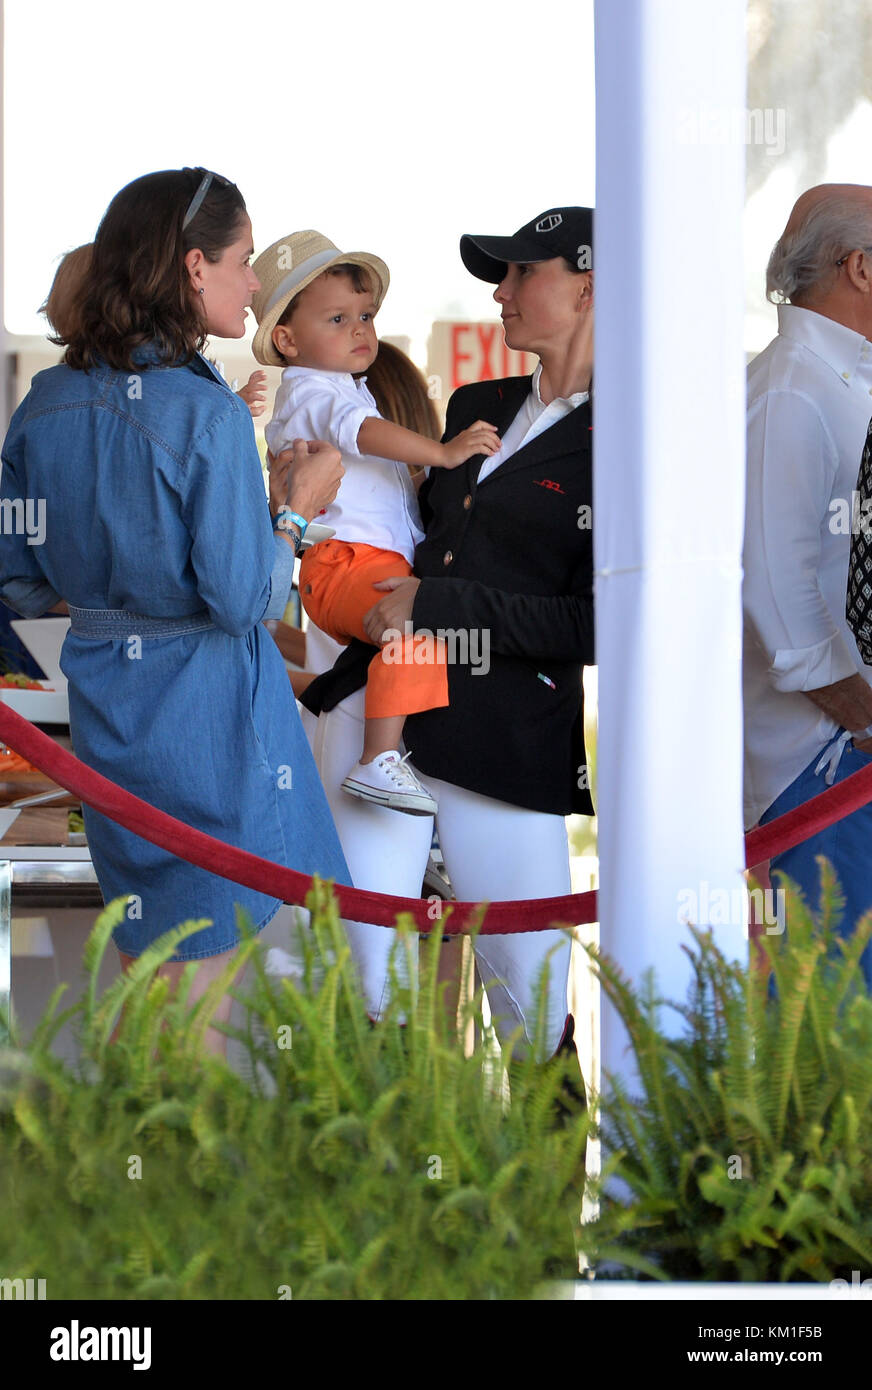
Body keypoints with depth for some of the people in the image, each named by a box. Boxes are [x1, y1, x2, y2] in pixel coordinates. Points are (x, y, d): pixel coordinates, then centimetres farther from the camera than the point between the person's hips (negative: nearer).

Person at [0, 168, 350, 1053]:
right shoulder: (205, 414, -18)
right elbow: (244, 600, -19)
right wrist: (297, 508, -4)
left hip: (103, 697, 7)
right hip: (205, 712, -7)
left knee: (138, 981, 18)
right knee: (198, 1009, 3)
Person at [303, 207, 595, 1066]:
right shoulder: (476, 407, 17)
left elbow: (592, 626, -10)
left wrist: (435, 605, -12)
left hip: (509, 735, -5)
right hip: (379, 704, 6)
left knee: (532, 1009, 0)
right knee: (371, 993, -1)